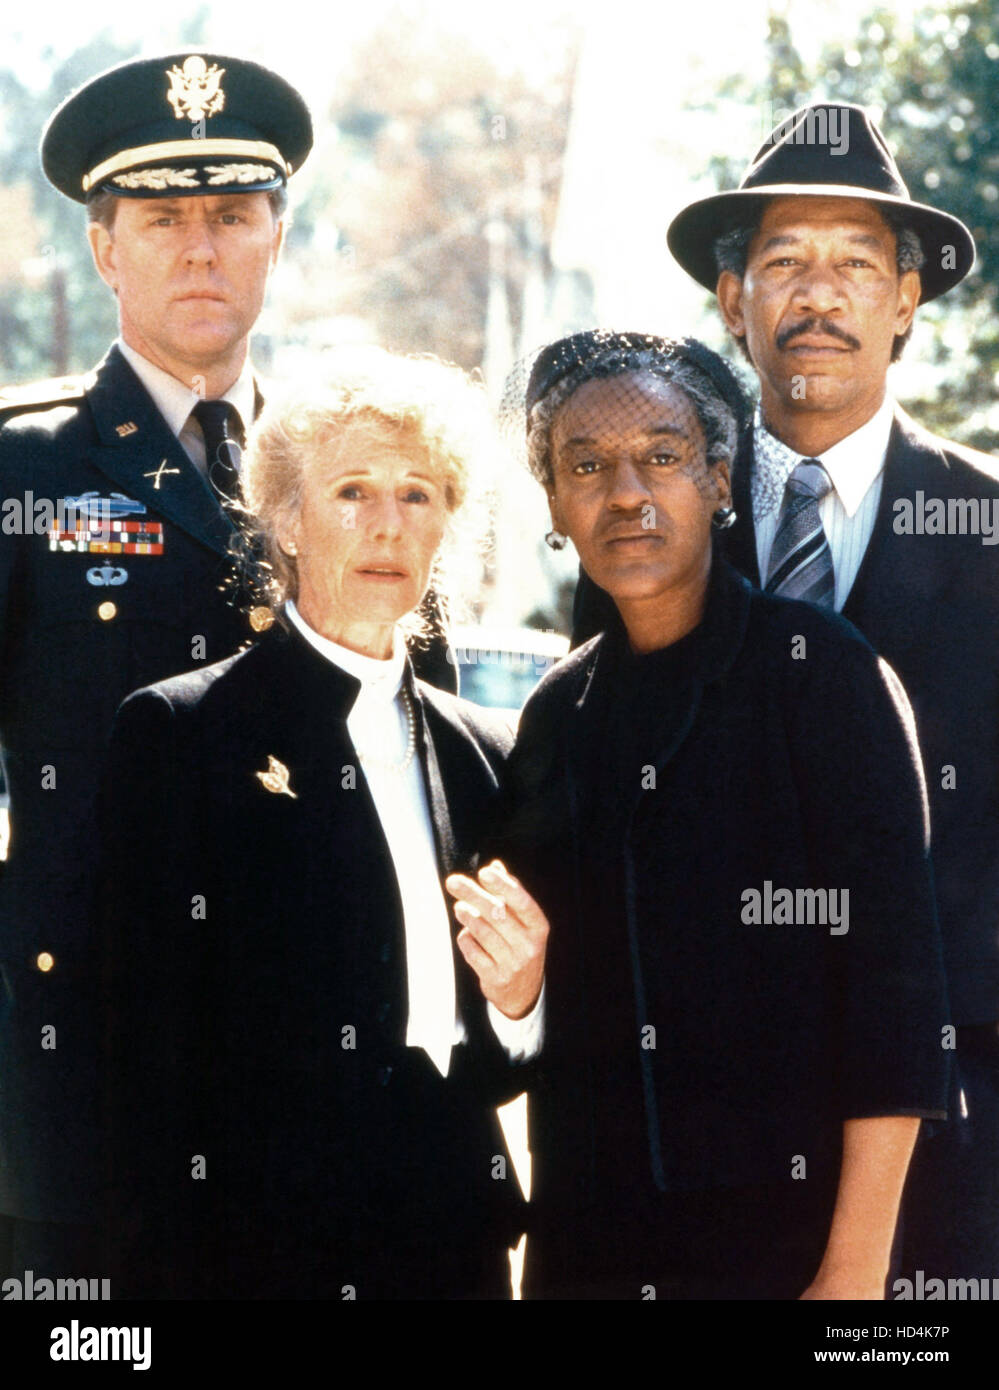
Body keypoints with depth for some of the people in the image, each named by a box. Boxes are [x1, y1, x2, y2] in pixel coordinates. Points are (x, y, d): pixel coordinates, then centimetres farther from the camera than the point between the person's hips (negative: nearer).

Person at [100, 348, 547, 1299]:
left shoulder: (485, 753, 11)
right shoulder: (178, 731, -4)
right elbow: (148, 1045, -8)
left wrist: (516, 1003, -5)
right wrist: (160, 1274, -13)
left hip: (460, 1254, 5)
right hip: (261, 1255, -5)